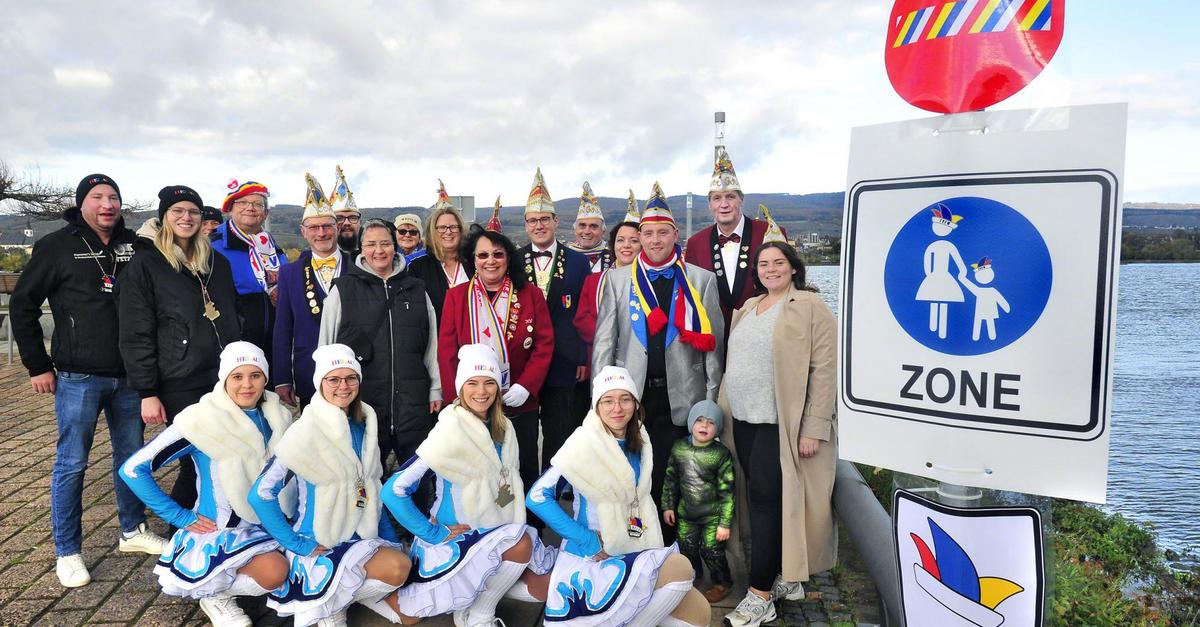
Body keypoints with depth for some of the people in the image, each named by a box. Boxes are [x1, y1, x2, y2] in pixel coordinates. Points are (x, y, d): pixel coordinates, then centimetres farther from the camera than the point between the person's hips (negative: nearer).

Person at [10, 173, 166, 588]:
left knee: (132, 455, 14)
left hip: (128, 376, 4)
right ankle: (67, 552, 14)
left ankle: (133, 531, 29)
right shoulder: (57, 246, -4)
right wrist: (37, 365, -3)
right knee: (71, 463, 2)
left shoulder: (133, 245, 6)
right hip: (79, 378, -4)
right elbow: (23, 305, 0)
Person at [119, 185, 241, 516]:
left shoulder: (218, 263, 14)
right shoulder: (145, 264, -1)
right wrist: (147, 393, -10)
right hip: (180, 387, -4)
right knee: (196, 464, -1)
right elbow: (136, 335, -5)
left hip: (225, 380, 5)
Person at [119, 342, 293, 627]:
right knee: (274, 571, -31)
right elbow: (133, 469, -14)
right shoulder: (202, 421, -15)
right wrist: (181, 517, -11)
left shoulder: (279, 417, 0)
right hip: (221, 531, -5)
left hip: (271, 525, 6)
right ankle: (216, 595, 1)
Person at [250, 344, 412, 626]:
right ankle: (329, 603, -2)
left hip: (363, 539, 6)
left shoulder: (363, 428, 6)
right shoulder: (306, 432, -14)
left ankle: (341, 592, 11)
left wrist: (390, 539, 7)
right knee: (398, 567, -27)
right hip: (320, 546, -6)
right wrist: (298, 545, -15)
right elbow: (261, 494, -16)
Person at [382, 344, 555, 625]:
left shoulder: (503, 428, 0)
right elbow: (394, 490, -23)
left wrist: (516, 521, 0)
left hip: (497, 531, 6)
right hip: (456, 540, -6)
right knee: (520, 543, -27)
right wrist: (435, 534, -17)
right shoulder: (450, 432, -21)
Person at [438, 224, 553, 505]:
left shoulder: (530, 294, 1)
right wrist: (457, 396, -10)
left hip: (519, 404, 0)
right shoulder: (456, 296, 2)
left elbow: (544, 345, -2)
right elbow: (446, 351, 0)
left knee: (524, 470, 12)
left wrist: (525, 387, -13)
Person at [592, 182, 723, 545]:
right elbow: (604, 341, 6)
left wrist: (712, 400, 0)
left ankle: (670, 548, 18)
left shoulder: (701, 280, 5)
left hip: (682, 397, -1)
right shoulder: (618, 279, 8)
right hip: (631, 394, 1)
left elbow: (712, 341, 4)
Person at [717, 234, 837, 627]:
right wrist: (724, 413, 14)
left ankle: (761, 596, 2)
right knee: (760, 498, 11)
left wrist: (814, 429, -17)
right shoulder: (748, 309, 16)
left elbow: (824, 371, -12)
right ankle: (787, 579, 25)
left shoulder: (810, 308, -7)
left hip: (781, 424, -7)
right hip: (744, 420, 7)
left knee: (766, 499, -8)